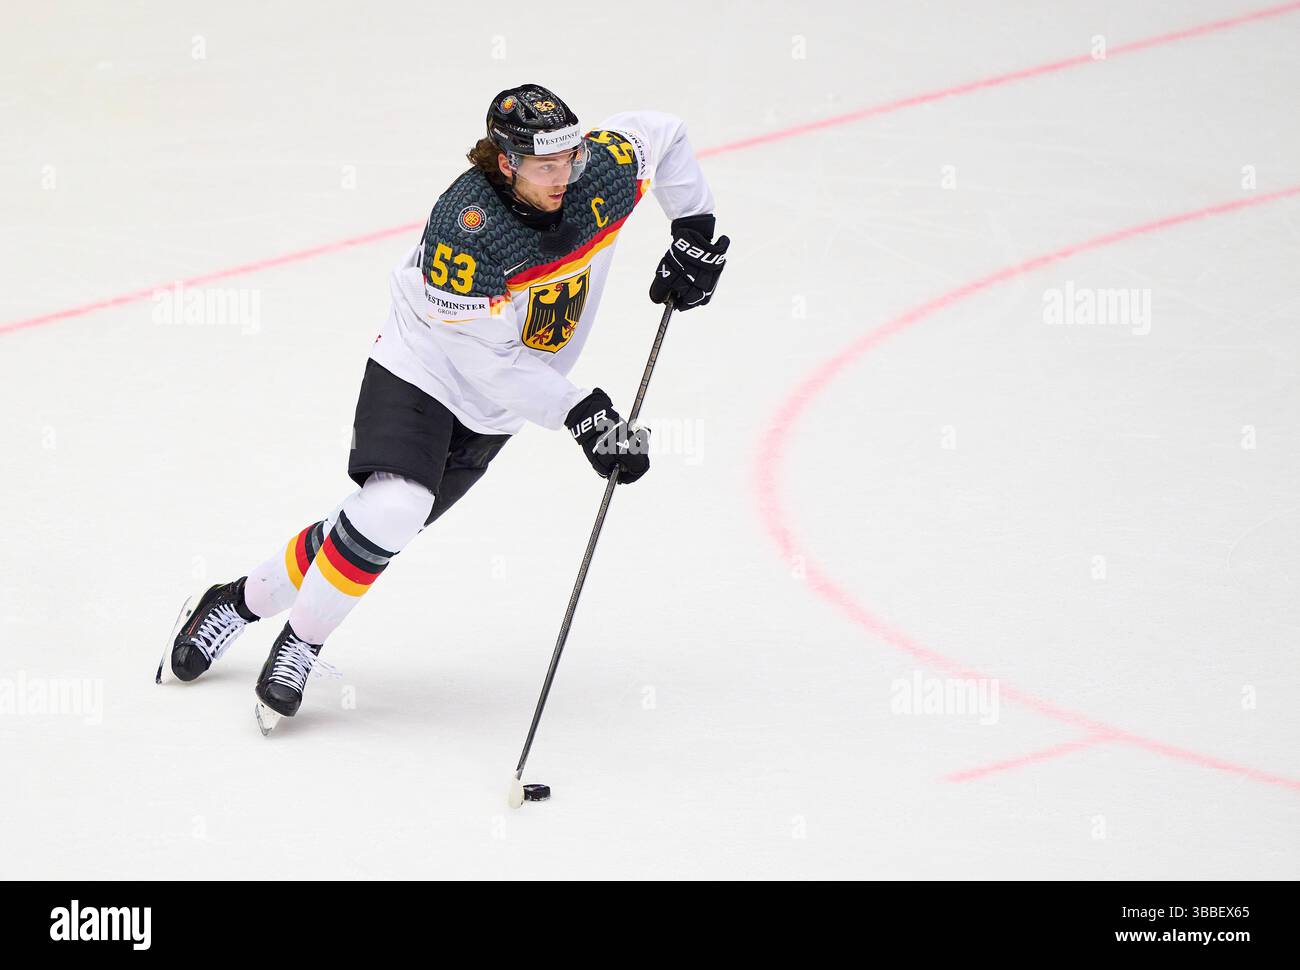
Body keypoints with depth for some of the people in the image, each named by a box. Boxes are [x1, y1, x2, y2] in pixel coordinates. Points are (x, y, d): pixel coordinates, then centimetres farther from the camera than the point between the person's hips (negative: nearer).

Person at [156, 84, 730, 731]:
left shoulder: (601, 170, -16)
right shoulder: (464, 223, -32)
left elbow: (661, 134, 7)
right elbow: (491, 360, -27)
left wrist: (694, 233, 2)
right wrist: (581, 415, -29)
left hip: (495, 410, 5)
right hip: (425, 367, -5)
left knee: (385, 525, 2)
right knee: (394, 505, -27)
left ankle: (242, 601, 20)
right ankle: (300, 642, -6)